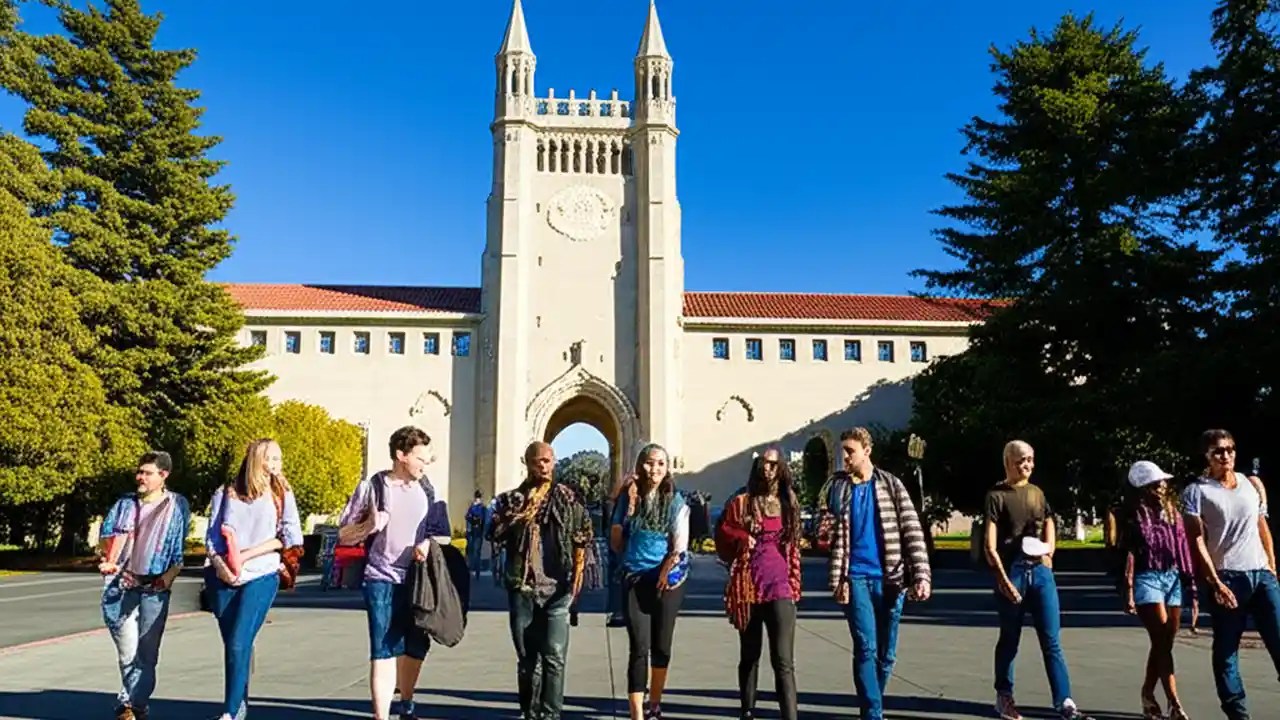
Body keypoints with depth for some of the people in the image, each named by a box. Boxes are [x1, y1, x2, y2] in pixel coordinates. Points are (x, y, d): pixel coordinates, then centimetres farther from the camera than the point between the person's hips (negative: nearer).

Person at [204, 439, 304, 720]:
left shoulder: (282, 495, 4)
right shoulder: (225, 493, 7)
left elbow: (292, 536, -4)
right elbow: (211, 537, 5)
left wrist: (247, 554, -10)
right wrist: (220, 565, -14)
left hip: (261, 577, -2)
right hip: (224, 579, 2)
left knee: (239, 644, -13)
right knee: (231, 645, 9)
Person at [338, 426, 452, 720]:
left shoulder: (427, 489, 6)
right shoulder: (372, 486, -4)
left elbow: (442, 533, 13)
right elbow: (344, 535, -1)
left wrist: (429, 543, -9)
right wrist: (369, 526, -21)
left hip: (419, 580, 4)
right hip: (382, 581, -4)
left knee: (416, 647, 16)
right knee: (384, 652, -7)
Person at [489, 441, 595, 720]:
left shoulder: (569, 498, 7)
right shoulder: (512, 499, 9)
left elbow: (583, 538, 7)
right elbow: (495, 534, -3)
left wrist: (577, 576, 0)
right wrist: (520, 515, -14)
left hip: (557, 588, -1)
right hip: (522, 587, 2)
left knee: (554, 656, -7)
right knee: (526, 657, 9)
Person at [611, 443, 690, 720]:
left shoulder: (675, 501, 0)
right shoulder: (628, 499, 4)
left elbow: (680, 546, -4)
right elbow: (616, 544, 7)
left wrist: (664, 572, -14)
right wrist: (628, 510, -5)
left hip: (666, 580, 0)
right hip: (635, 580, 0)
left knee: (661, 646, 11)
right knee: (639, 648, -8)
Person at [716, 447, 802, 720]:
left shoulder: (789, 503, 8)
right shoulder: (741, 502, 2)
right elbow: (722, 533, 6)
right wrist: (742, 539, -10)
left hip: (780, 588, 0)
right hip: (748, 588, 0)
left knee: (783, 661, -10)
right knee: (749, 657, 14)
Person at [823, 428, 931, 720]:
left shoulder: (891, 485, 3)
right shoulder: (837, 487, 4)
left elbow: (912, 529, -3)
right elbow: (832, 536, 4)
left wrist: (921, 574, -12)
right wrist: (836, 580, -4)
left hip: (889, 578, 1)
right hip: (856, 578, -1)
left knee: (887, 652, 9)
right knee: (866, 648, -9)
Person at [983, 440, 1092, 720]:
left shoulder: (1038, 493, 13)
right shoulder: (997, 495, -3)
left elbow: (1050, 530, 19)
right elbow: (990, 545, -8)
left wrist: (1048, 553, -2)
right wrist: (1004, 579, -14)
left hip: (1040, 570, 4)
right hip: (1012, 570, -4)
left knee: (1051, 640, 2)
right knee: (1009, 640, 8)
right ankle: (1004, 697, 21)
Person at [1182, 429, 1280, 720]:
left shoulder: (1253, 484, 12)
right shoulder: (1196, 491, -3)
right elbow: (1196, 541, -6)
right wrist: (1215, 583, -12)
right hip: (1227, 578, -4)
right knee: (1226, 651, 1)